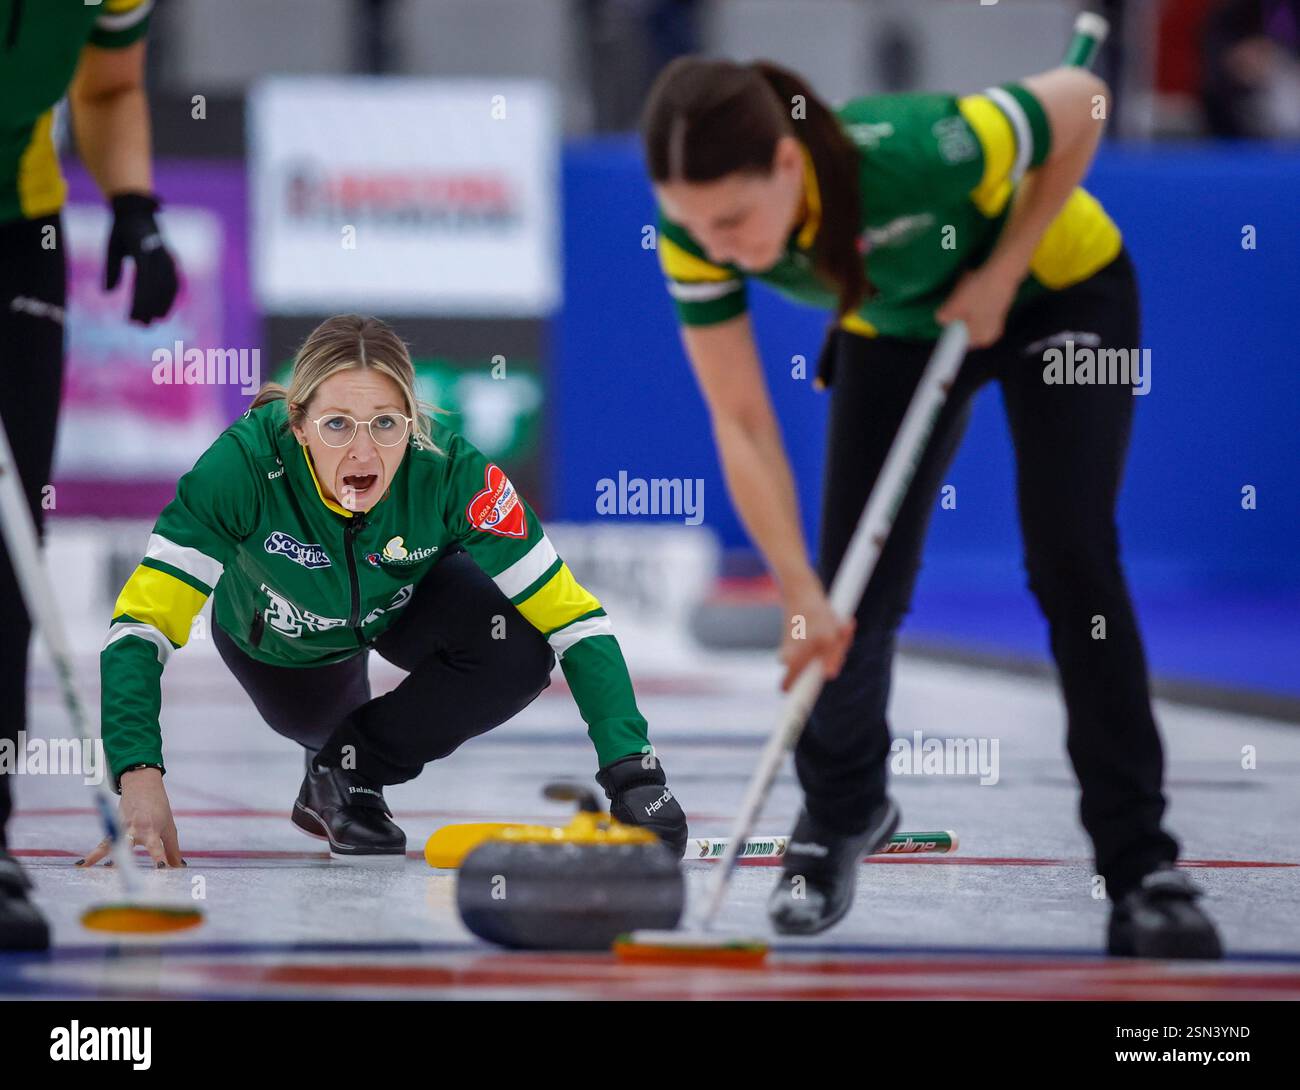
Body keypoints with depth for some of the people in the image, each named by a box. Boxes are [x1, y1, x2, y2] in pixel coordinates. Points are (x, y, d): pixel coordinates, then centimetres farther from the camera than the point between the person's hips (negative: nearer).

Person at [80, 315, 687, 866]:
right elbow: (141, 624, -45)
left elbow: (573, 620, -34)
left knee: (518, 652, -26)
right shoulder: (246, 463, -42)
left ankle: (353, 772, -3)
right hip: (276, 636, 0)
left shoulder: (449, 470, -38)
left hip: (404, 603, 0)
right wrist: (139, 778, -59)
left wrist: (631, 771, -45)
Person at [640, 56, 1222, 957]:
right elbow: (742, 425, -22)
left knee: (1072, 563, -15)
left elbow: (1077, 104, -25)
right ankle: (842, 811, 25)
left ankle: (1140, 866, -8)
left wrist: (1000, 274, -24)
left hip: (1056, 288, -4)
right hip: (895, 326, 4)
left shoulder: (910, 155, -43)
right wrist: (800, 594, -28)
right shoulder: (696, 229, -30)